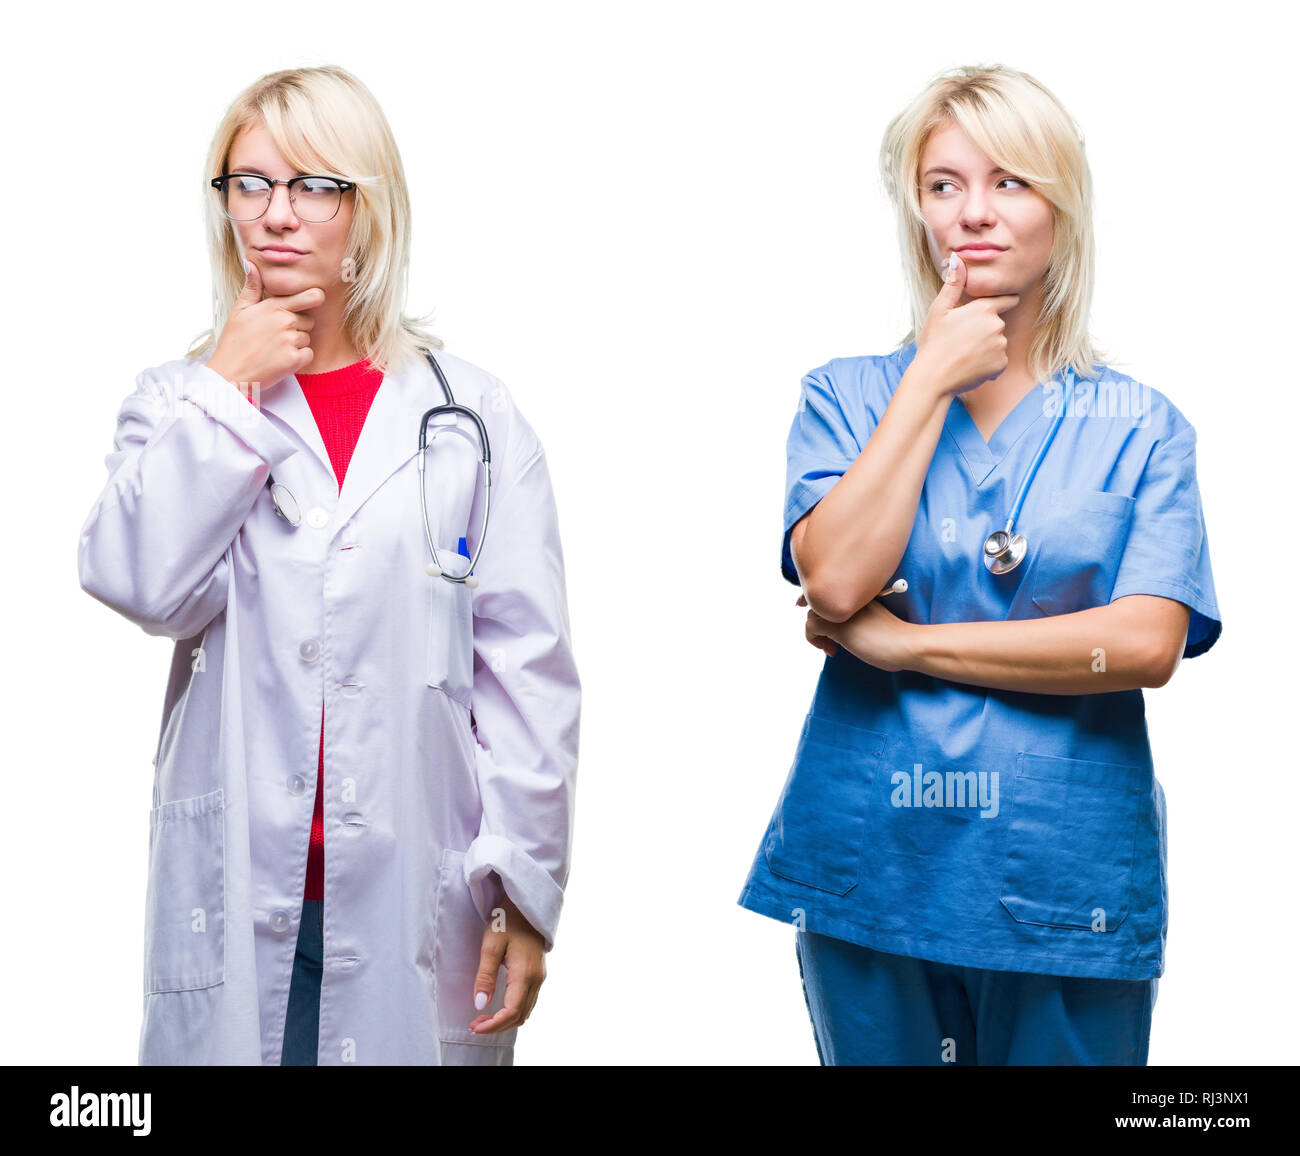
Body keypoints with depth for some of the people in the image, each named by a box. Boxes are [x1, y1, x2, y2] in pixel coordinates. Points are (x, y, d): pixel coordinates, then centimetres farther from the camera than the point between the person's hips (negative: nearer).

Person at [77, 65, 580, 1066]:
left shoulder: (472, 417, 3)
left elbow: (527, 673, 0)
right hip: (234, 901, 1)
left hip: (421, 896, 0)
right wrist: (229, 388, -7)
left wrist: (522, 890, -4)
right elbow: (145, 585, -12)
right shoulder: (177, 402, 8)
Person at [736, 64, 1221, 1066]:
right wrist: (934, 380, -10)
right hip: (869, 865, 1)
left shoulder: (1140, 427, 2)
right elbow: (837, 580, -14)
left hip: (1069, 869, 0)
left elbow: (1148, 643, -12)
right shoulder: (845, 397, 4)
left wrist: (906, 643, -12)